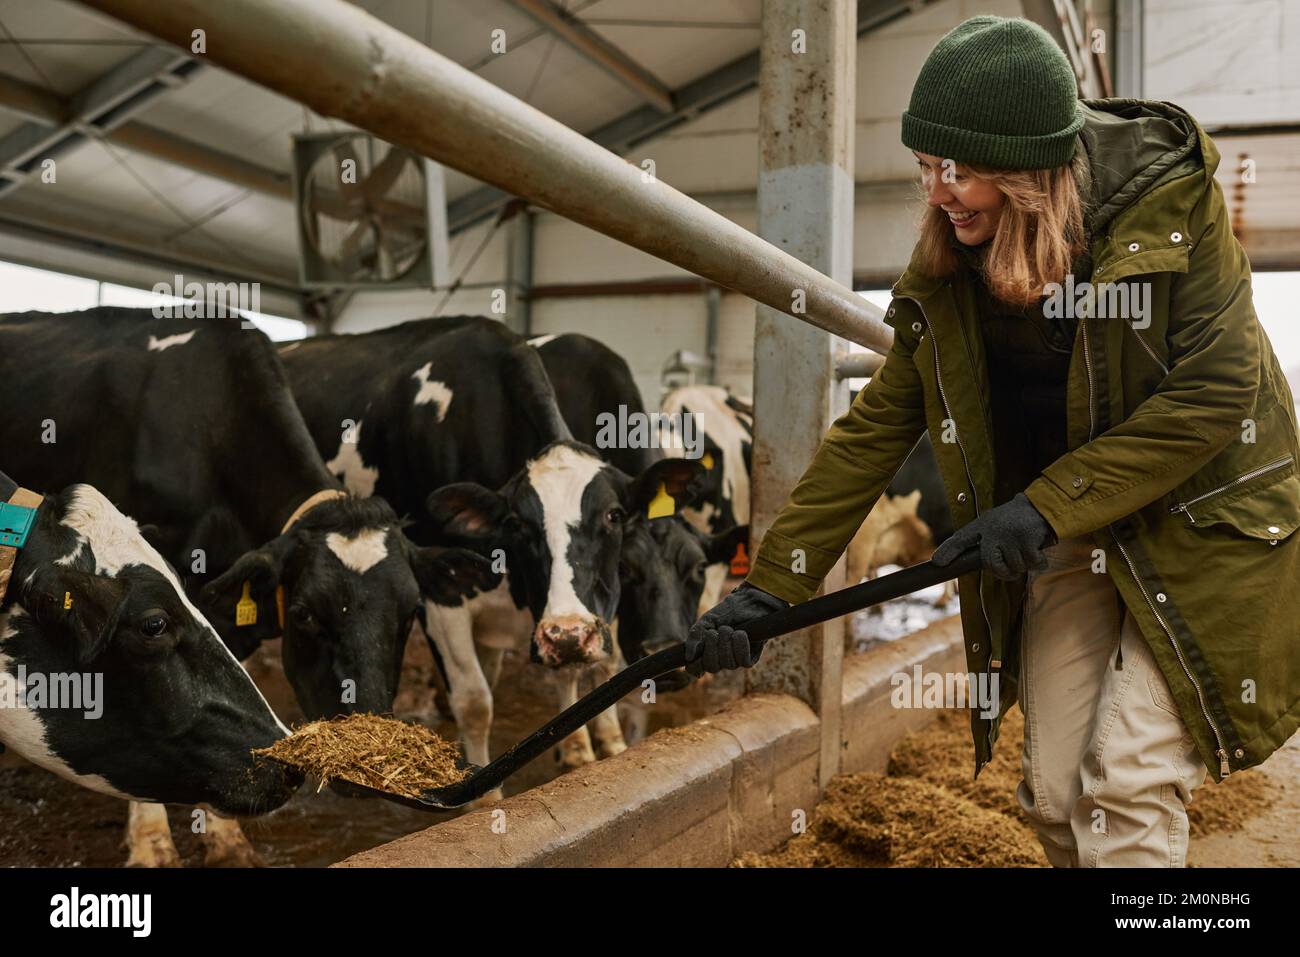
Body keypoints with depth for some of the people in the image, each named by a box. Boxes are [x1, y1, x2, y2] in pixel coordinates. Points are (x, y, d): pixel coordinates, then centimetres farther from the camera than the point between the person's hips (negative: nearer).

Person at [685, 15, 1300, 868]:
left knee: (1127, 779, -12)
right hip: (1068, 542, 4)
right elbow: (877, 426, -5)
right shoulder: (946, 262, -6)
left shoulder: (1174, 200, -17)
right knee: (1055, 790, 4)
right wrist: (770, 586, -9)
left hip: (1199, 514, -4)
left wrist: (1047, 505, -23)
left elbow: (1214, 393, -18)